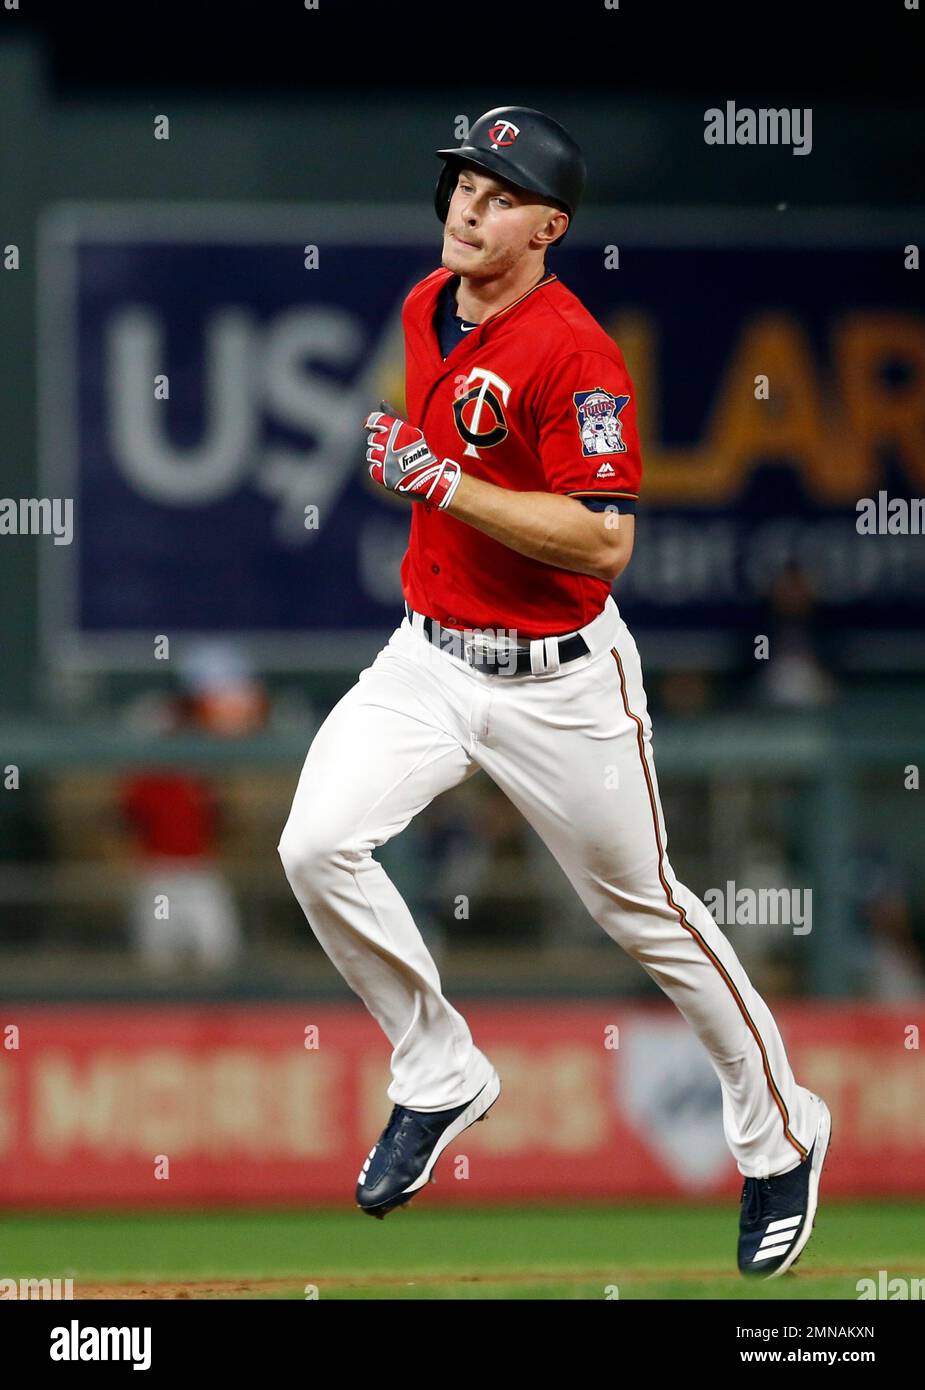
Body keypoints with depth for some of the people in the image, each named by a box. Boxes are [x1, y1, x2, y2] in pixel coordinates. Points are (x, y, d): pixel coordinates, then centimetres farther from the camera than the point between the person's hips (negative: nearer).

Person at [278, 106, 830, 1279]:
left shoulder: (574, 355, -20)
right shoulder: (427, 309, 5)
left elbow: (605, 538, -27)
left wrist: (445, 484, -29)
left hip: (558, 681, -6)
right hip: (429, 657, 6)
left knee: (644, 911, 6)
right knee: (316, 845, -16)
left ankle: (778, 1137, 26)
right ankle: (439, 1079, 2)